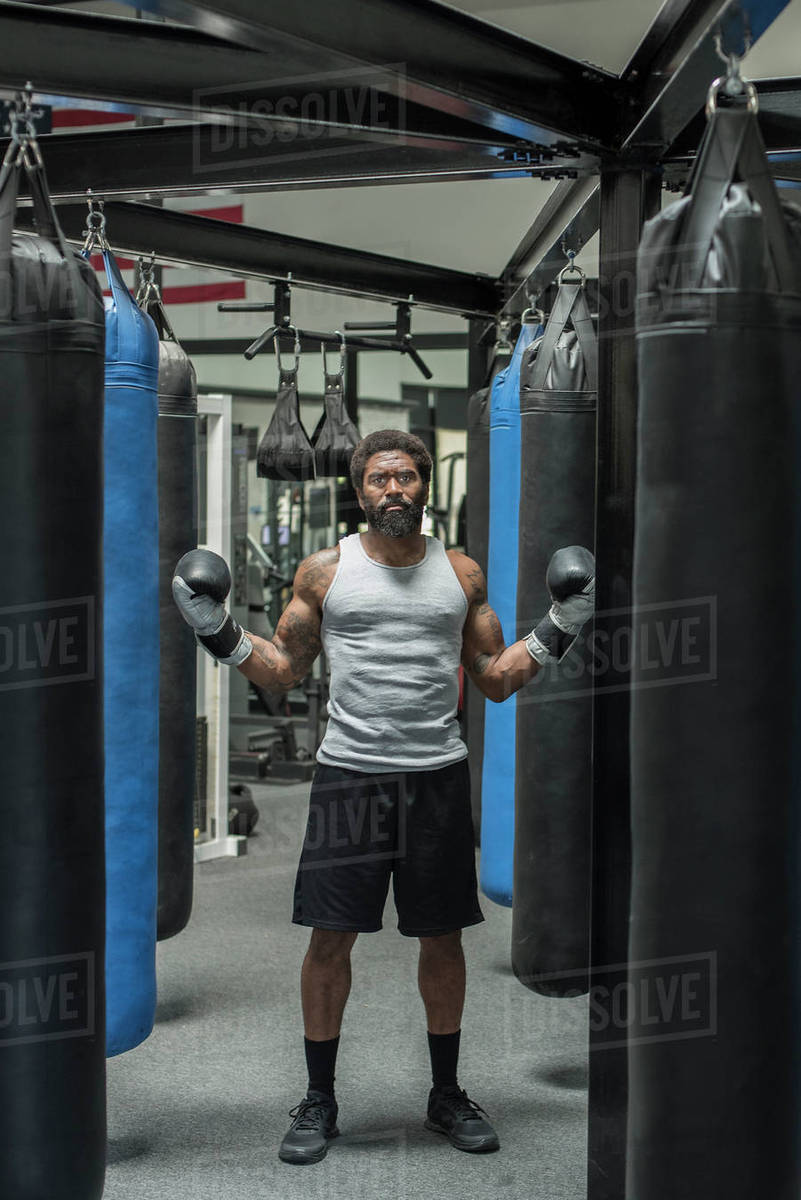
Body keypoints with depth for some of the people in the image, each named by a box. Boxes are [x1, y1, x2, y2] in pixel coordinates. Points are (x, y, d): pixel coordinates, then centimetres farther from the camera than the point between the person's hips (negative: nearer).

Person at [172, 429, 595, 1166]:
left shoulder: (462, 573, 8)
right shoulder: (324, 571, 4)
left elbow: (496, 680, 11)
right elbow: (282, 673, 8)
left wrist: (558, 632, 1)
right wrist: (221, 634, -6)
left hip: (438, 774, 2)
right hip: (350, 773, -1)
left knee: (443, 938, 9)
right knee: (331, 937, 1)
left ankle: (447, 1095, 26)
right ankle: (319, 1102, 18)